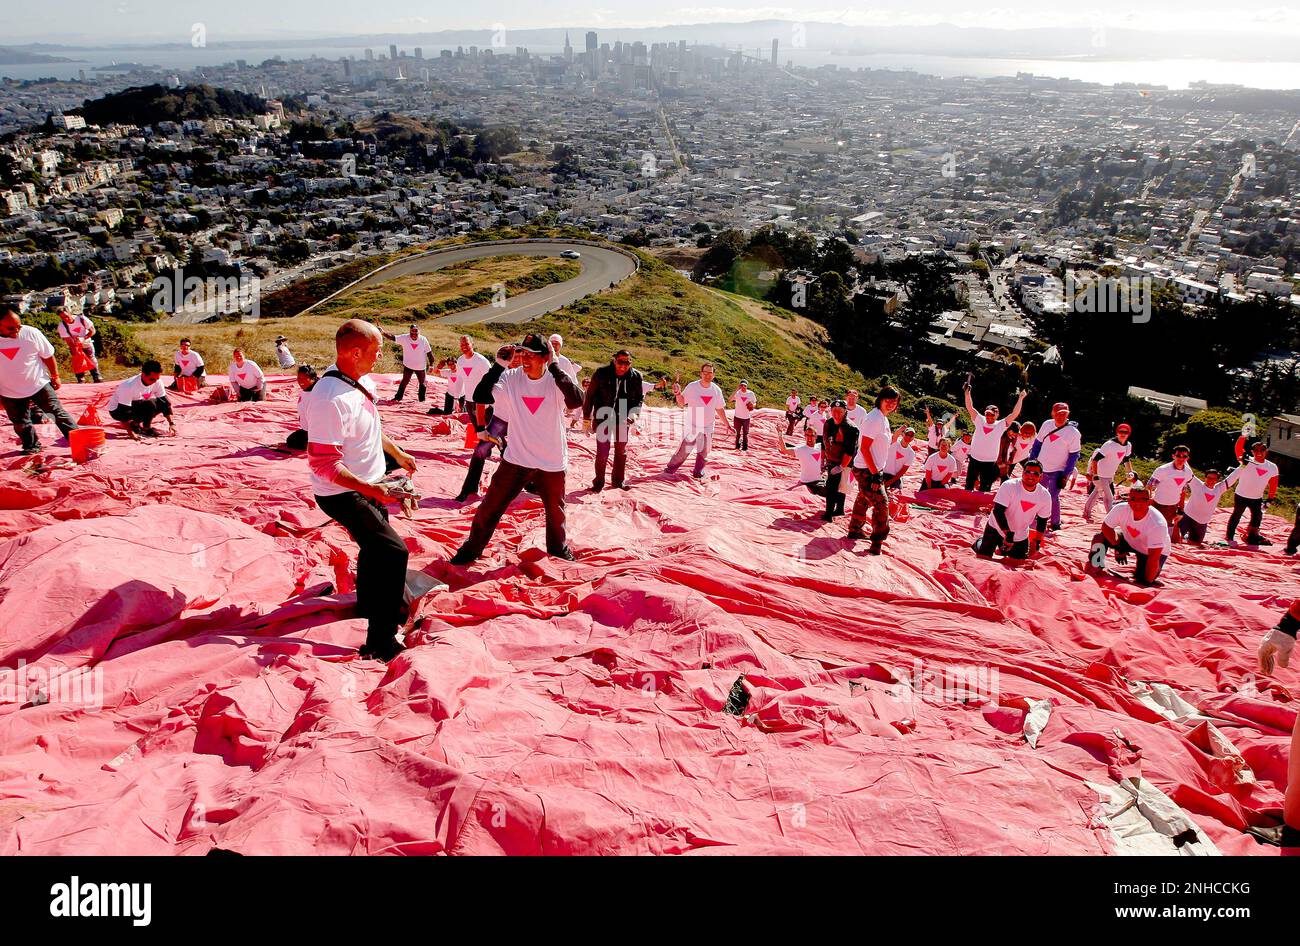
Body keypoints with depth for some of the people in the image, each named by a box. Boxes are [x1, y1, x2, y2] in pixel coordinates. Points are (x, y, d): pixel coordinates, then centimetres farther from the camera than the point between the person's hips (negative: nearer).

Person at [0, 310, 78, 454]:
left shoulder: (31, 333, -15)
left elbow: (48, 355, -1)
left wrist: (55, 376, 3)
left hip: (39, 385, -2)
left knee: (58, 413, -1)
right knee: (20, 423, 15)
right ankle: (31, 447, 33)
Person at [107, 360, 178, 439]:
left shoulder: (157, 382, -17)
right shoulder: (129, 386, -33)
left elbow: (165, 402, -11)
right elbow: (124, 411, -31)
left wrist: (171, 423, -19)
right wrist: (131, 433, -36)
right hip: (117, 411, -7)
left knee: (161, 404, -16)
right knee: (150, 405, -31)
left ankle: (135, 423, 0)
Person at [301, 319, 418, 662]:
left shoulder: (361, 381, -1)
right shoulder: (330, 398, -31)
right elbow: (323, 464, -30)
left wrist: (397, 453, 28)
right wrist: (371, 490, -34)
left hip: (368, 485, 10)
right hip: (344, 495, -10)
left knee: (375, 547, 27)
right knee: (393, 552, -16)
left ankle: (368, 605, 54)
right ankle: (381, 644, -8)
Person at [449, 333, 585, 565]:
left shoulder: (556, 380, -14)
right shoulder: (511, 378, -9)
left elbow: (576, 400, -33)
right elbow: (480, 397, -19)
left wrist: (555, 366, -33)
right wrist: (499, 365, -25)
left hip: (552, 463, 0)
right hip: (516, 460, 1)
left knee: (555, 513, 19)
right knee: (490, 508, 5)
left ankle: (559, 552, 43)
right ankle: (471, 550, 24)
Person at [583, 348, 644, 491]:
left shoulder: (635, 376, -10)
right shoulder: (601, 373, -15)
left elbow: (640, 398, 5)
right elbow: (590, 396, -4)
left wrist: (634, 412, -13)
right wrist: (586, 418, 0)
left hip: (623, 419, 3)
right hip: (603, 418, -3)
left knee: (621, 450, 15)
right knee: (602, 451, -3)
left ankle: (618, 480, 31)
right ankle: (599, 482, 14)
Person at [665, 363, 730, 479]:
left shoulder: (717, 390, 1)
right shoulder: (692, 387, -8)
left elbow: (720, 409, 11)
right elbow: (682, 402, -3)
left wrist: (727, 424, 14)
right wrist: (678, 394, -23)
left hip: (708, 427, 3)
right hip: (692, 426, -3)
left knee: (703, 452, 10)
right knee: (683, 449, -4)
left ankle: (698, 472, 23)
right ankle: (671, 468, 10)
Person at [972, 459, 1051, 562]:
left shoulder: (1045, 496, -13)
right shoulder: (1009, 486, -26)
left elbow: (1042, 521, 3)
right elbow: (998, 511, -27)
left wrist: (1037, 541, 0)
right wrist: (1008, 534, -32)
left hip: (1020, 535, 4)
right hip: (997, 528, -4)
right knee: (983, 557, -6)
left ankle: (1003, 547, 39)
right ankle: (979, 543, 28)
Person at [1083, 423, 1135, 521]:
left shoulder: (1128, 446, -1)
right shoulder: (1110, 444, -25)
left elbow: (1127, 459, 19)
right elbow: (1095, 459, -26)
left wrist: (1130, 471, 5)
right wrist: (1095, 475, -29)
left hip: (1110, 476, 8)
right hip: (1100, 475, -8)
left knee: (1096, 493, 21)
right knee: (1109, 498, -9)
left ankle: (1086, 513, 36)